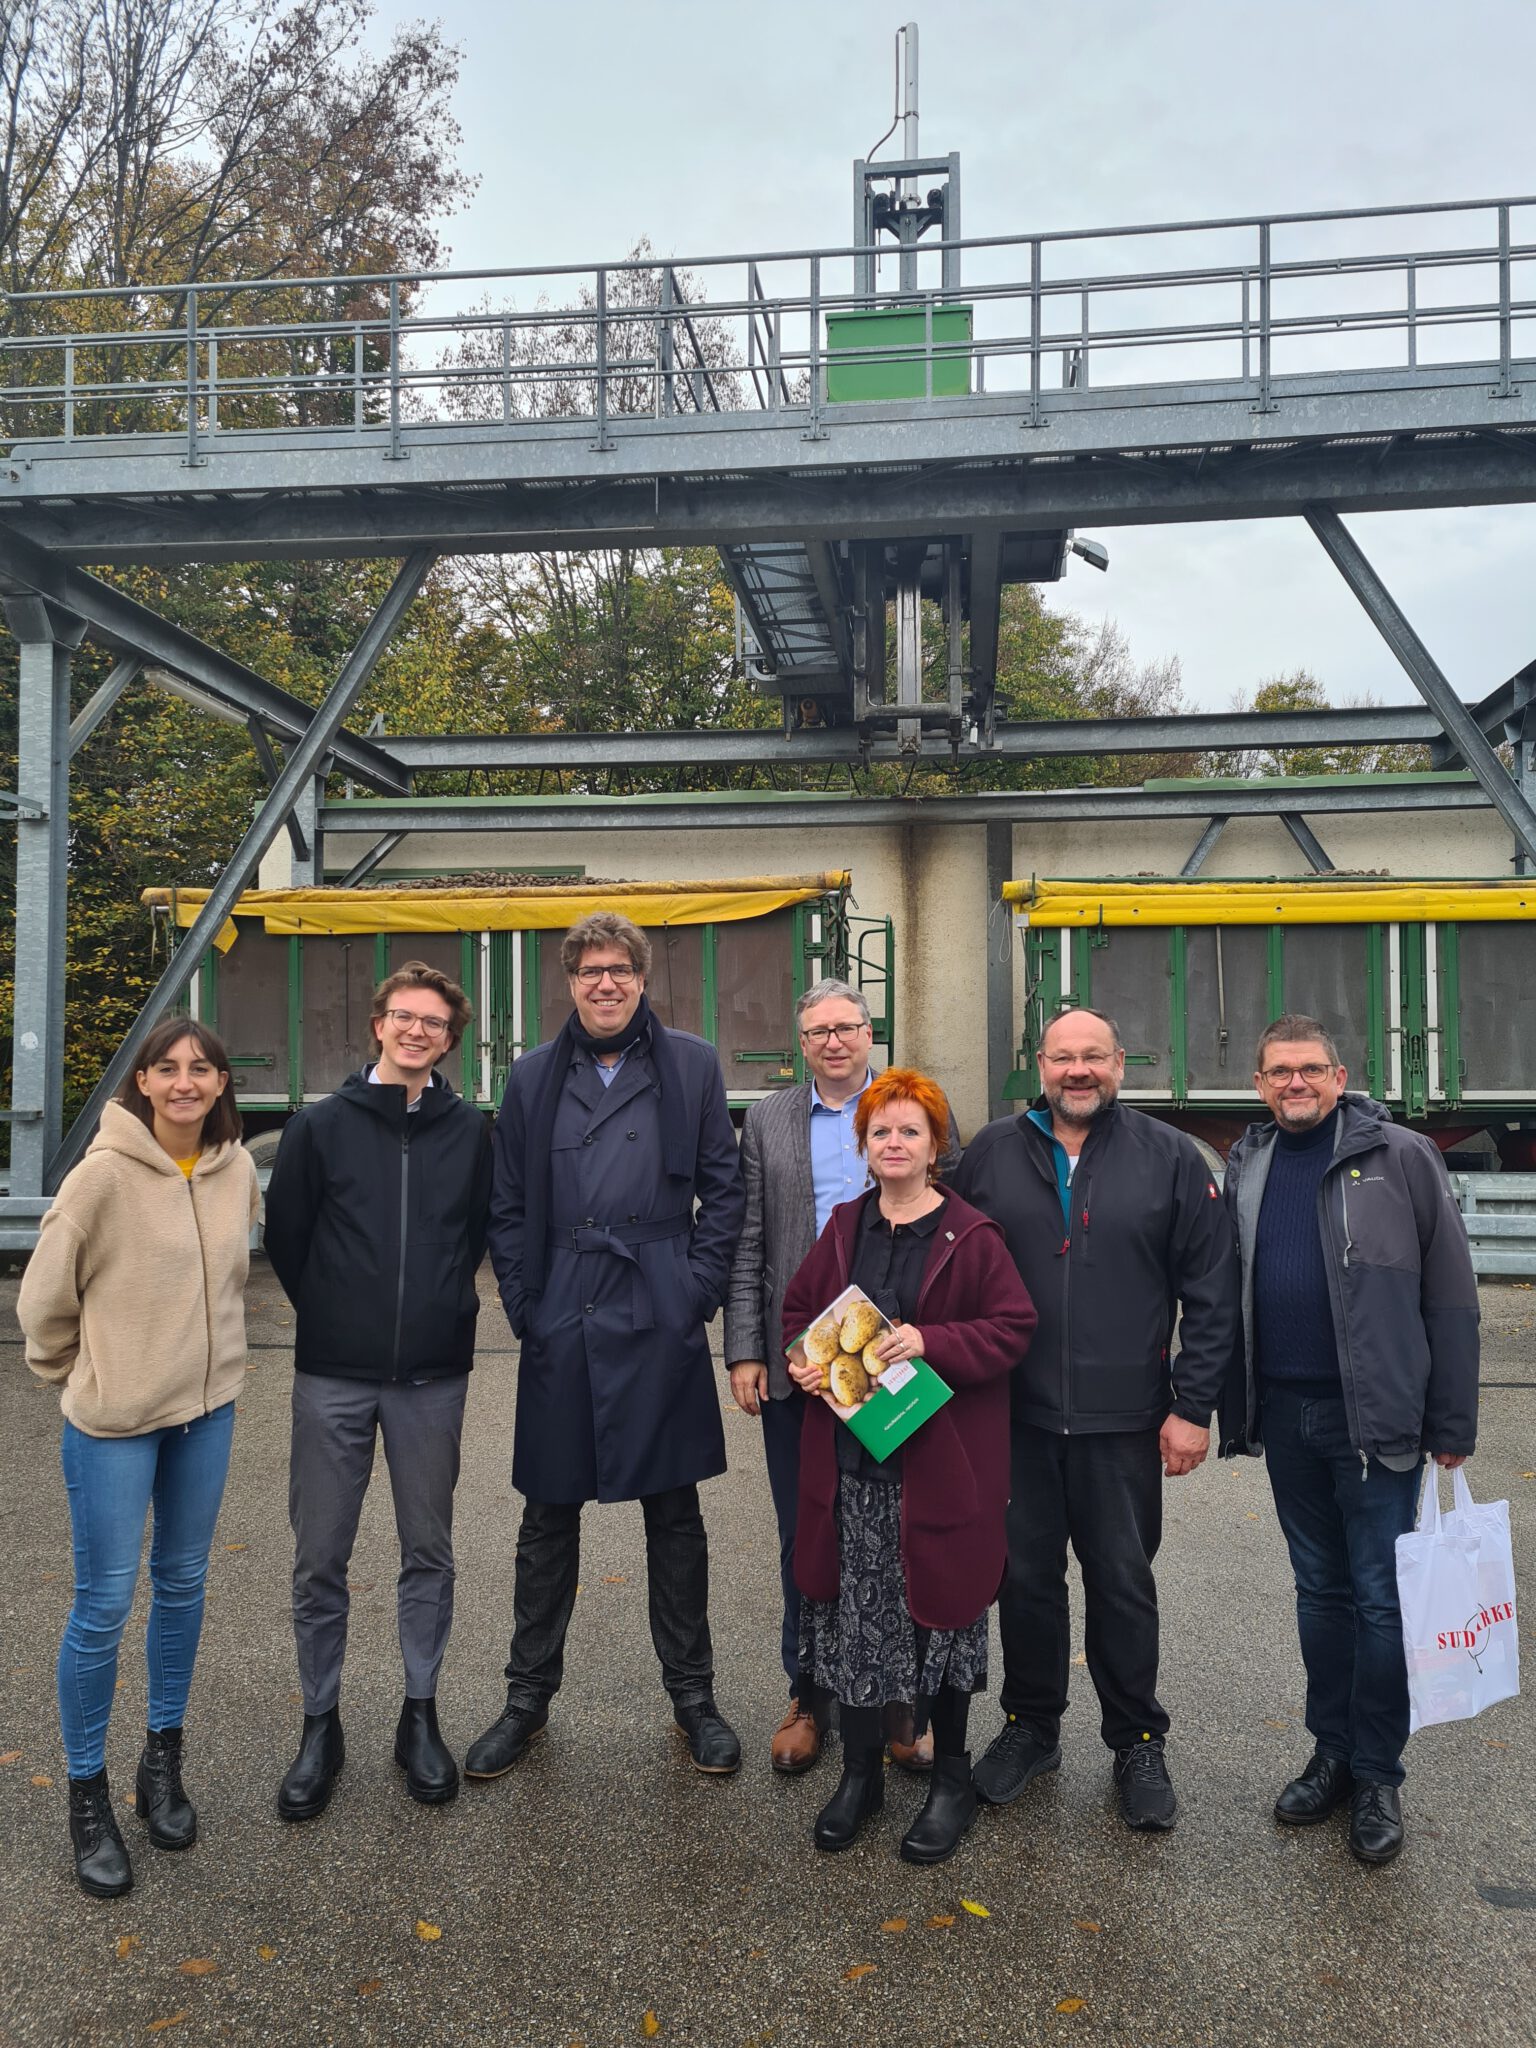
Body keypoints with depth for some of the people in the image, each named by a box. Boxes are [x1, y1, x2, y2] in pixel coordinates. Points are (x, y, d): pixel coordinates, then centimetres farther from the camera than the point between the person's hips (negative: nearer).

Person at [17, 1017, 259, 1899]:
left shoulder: (236, 1167, -3)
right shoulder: (105, 1174, -17)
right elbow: (46, 1296, -7)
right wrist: (76, 1372, 4)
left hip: (207, 1408, 5)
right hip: (115, 1420, -4)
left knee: (183, 1583, 16)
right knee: (104, 1604, 3)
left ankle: (163, 1761, 34)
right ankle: (88, 1794, 23)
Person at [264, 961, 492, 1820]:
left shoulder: (469, 1129, 0)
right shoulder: (323, 1124, -1)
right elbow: (285, 1235, 7)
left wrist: (442, 1309, 7)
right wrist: (335, 1315, 10)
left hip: (433, 1376, 1)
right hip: (333, 1376, 0)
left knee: (429, 1551, 11)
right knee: (321, 1558, 7)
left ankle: (421, 1716, 27)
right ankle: (321, 1724, 24)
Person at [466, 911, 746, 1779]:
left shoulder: (691, 1064, 3)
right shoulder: (535, 1075, 8)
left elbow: (723, 1188, 3)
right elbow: (510, 1205, 9)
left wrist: (698, 1290, -5)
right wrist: (525, 1305, 1)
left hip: (660, 1321, -1)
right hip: (561, 1325, 2)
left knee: (675, 1514, 10)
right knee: (549, 1515, 12)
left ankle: (692, 1693, 26)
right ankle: (529, 1697, 28)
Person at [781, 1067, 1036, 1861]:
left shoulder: (971, 1237, -5)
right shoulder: (843, 1228, 8)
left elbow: (1012, 1327, -8)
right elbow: (798, 1307, 16)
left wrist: (930, 1341, -20)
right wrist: (801, 1358, -4)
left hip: (939, 1459, -3)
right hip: (850, 1459, 4)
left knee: (941, 1609, 8)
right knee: (854, 1612, 10)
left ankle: (950, 1776, 27)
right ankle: (861, 1771, 28)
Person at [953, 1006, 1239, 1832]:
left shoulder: (1169, 1158, -2)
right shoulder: (992, 1153, 2)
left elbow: (1209, 1291, -1)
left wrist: (1192, 1405, -5)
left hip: (1124, 1421, -1)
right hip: (1015, 1415, 2)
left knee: (1123, 1583, 11)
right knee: (1026, 1576, 13)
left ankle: (1137, 1742, 30)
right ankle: (1030, 1726, 33)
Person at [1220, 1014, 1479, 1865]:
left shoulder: (1400, 1157, -6)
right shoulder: (1246, 1166, 8)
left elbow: (1450, 1297, -6)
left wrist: (1452, 1424, -8)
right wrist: (1230, 1405, 6)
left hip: (1375, 1417, -4)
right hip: (1284, 1414, 4)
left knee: (1380, 1597, 4)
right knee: (1319, 1588, 16)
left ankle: (1377, 1777, 20)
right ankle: (1332, 1753, 29)